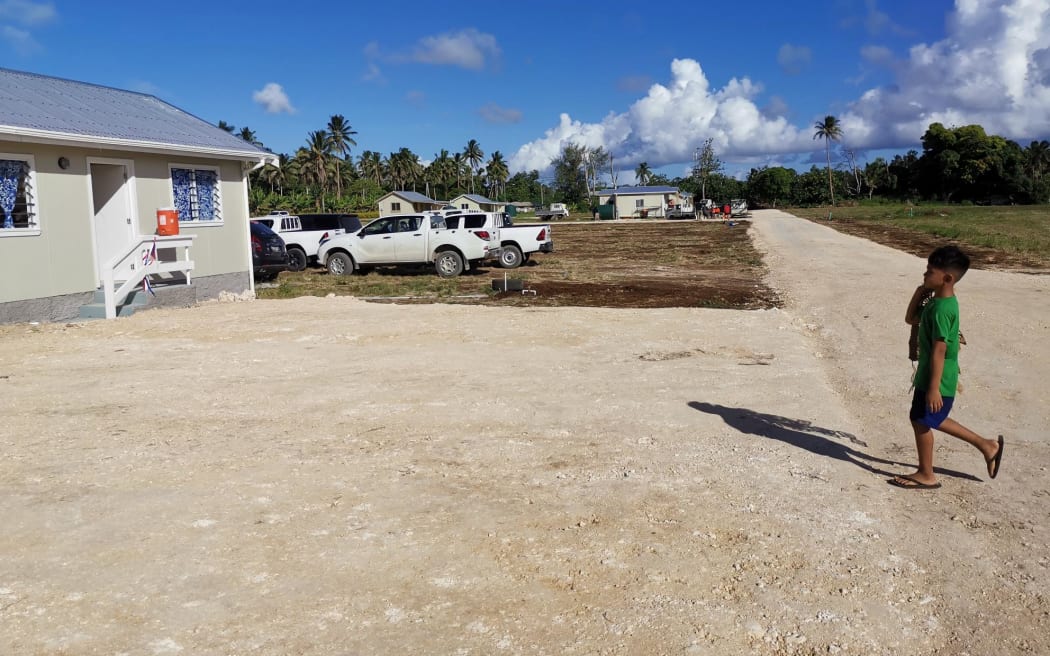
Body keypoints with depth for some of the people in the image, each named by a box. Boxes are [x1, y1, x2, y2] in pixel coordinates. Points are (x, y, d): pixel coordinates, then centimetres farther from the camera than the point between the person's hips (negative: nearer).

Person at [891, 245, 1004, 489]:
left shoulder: (941, 309, -24)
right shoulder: (937, 301, 5)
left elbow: (939, 351, -26)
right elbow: (911, 318, 18)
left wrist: (934, 388, -24)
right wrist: (919, 294, 3)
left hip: (936, 379, -10)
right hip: (929, 375, 10)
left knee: (921, 421, 5)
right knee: (933, 420, 23)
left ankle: (926, 476, 21)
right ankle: (987, 446, 33)